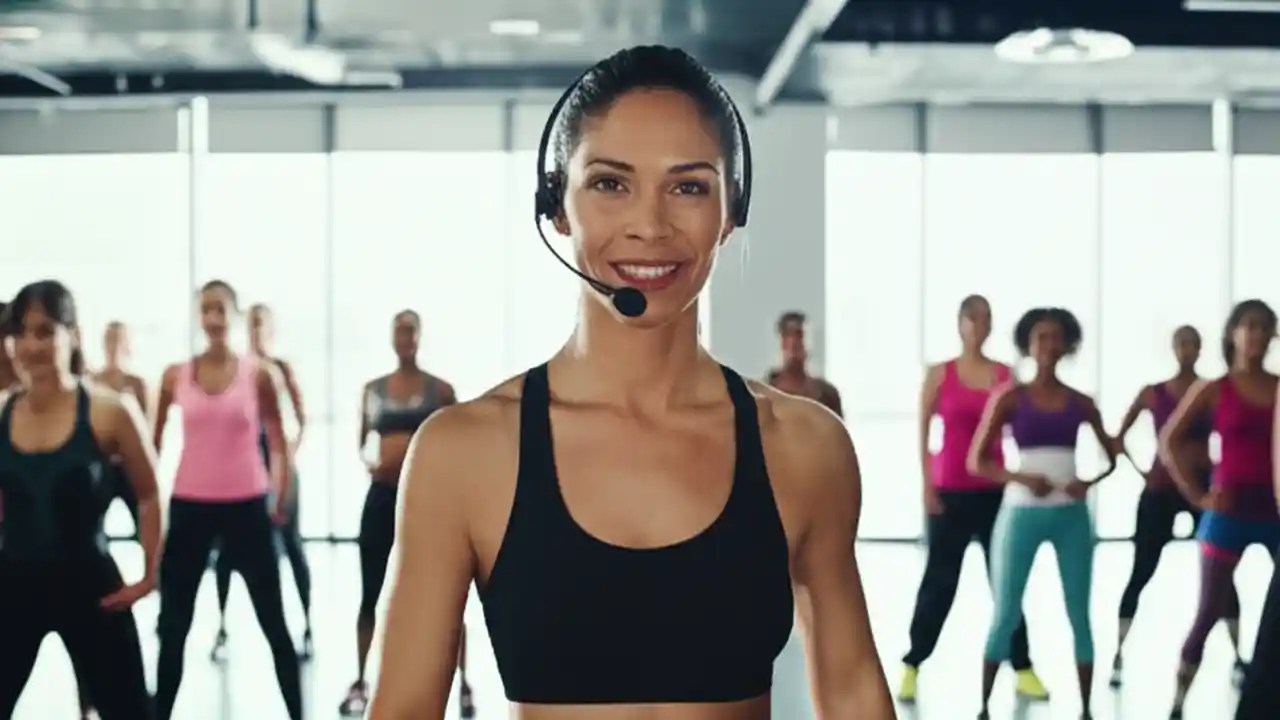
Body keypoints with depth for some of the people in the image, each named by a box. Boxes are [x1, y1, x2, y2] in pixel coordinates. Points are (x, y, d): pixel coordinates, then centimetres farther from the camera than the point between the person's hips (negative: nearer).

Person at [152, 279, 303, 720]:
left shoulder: (258, 374, -2)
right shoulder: (176, 376, 1)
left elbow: (278, 441, 4)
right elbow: (154, 441, 11)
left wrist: (280, 502, 0)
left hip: (246, 506, -1)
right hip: (189, 506, 2)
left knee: (273, 621, 4)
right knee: (173, 624, 9)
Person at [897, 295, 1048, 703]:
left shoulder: (1006, 374, 5)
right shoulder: (940, 374, 0)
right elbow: (922, 431, 0)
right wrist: (927, 485, -6)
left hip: (996, 490, 2)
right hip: (950, 491, -2)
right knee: (940, 580, 2)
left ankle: (1022, 668, 9)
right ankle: (912, 667, 13)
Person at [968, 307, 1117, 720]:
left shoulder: (1080, 402, 6)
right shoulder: (1010, 399, -1)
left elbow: (1110, 456, 13)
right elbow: (976, 461, -3)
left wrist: (1088, 481, -8)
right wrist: (1020, 478, -18)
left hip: (1071, 515, 2)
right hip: (1023, 512, -2)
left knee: (1079, 614, 4)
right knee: (1005, 614, -1)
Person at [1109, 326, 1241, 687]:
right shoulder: (1152, 393, 0)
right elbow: (1119, 436, 6)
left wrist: (1219, 466, -8)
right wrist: (1139, 470, -1)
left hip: (1202, 487, 1)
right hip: (1160, 491, -1)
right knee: (1141, 573, -1)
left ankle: (1238, 655, 5)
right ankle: (1118, 656, 1)